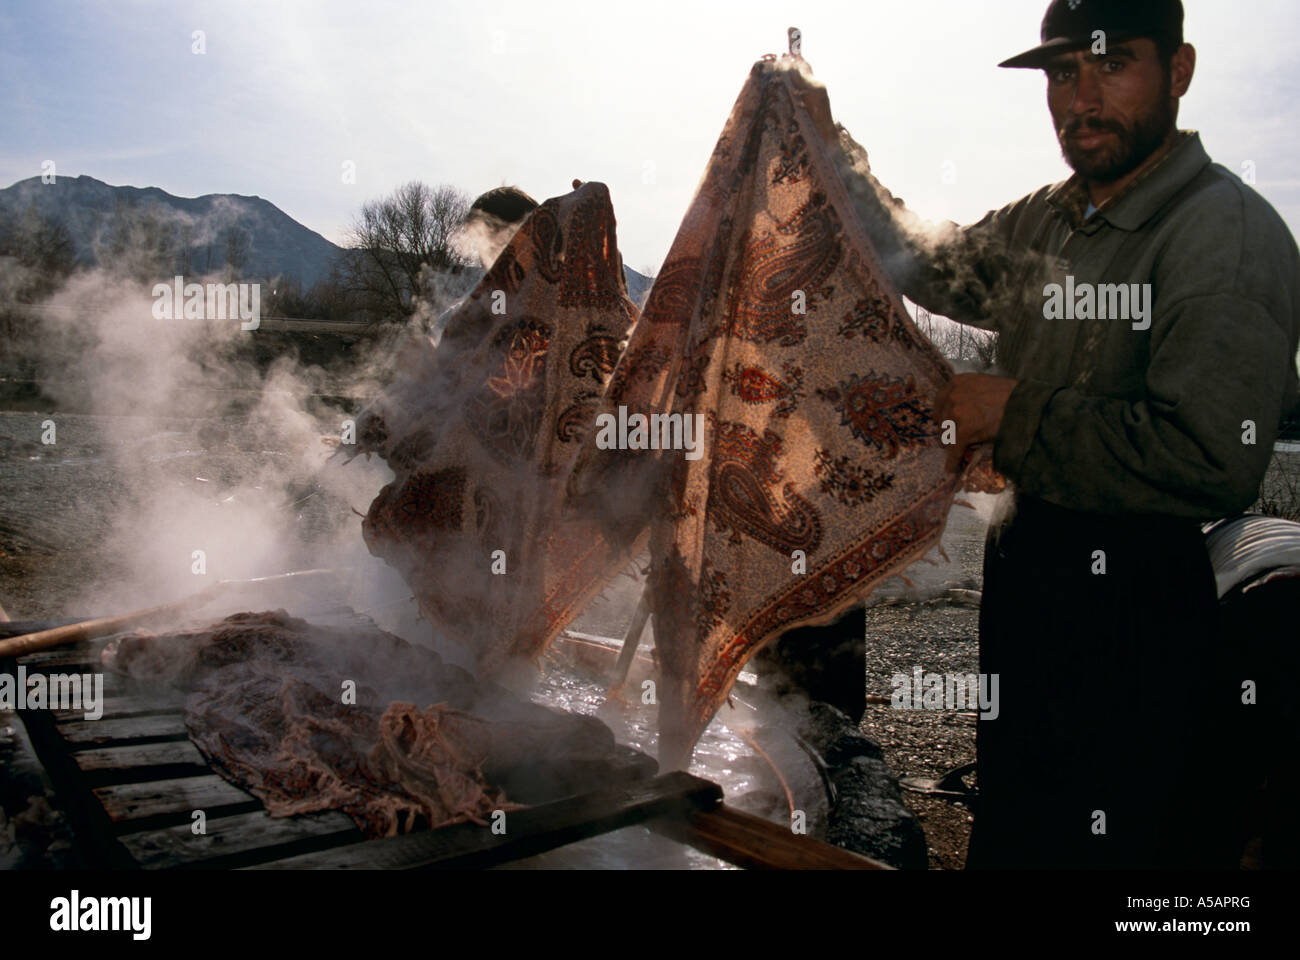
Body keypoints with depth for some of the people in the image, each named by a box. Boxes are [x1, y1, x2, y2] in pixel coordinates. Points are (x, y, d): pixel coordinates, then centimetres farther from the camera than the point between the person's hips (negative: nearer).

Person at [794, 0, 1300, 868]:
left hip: (1147, 604, -8)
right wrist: (829, 143, 17)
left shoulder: (1228, 230, -19)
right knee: (1013, 834, 24)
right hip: (1029, 577, 8)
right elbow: (926, 261, 24)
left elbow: (1213, 457, -30)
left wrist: (1016, 414, -19)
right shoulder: (1049, 220, 7)